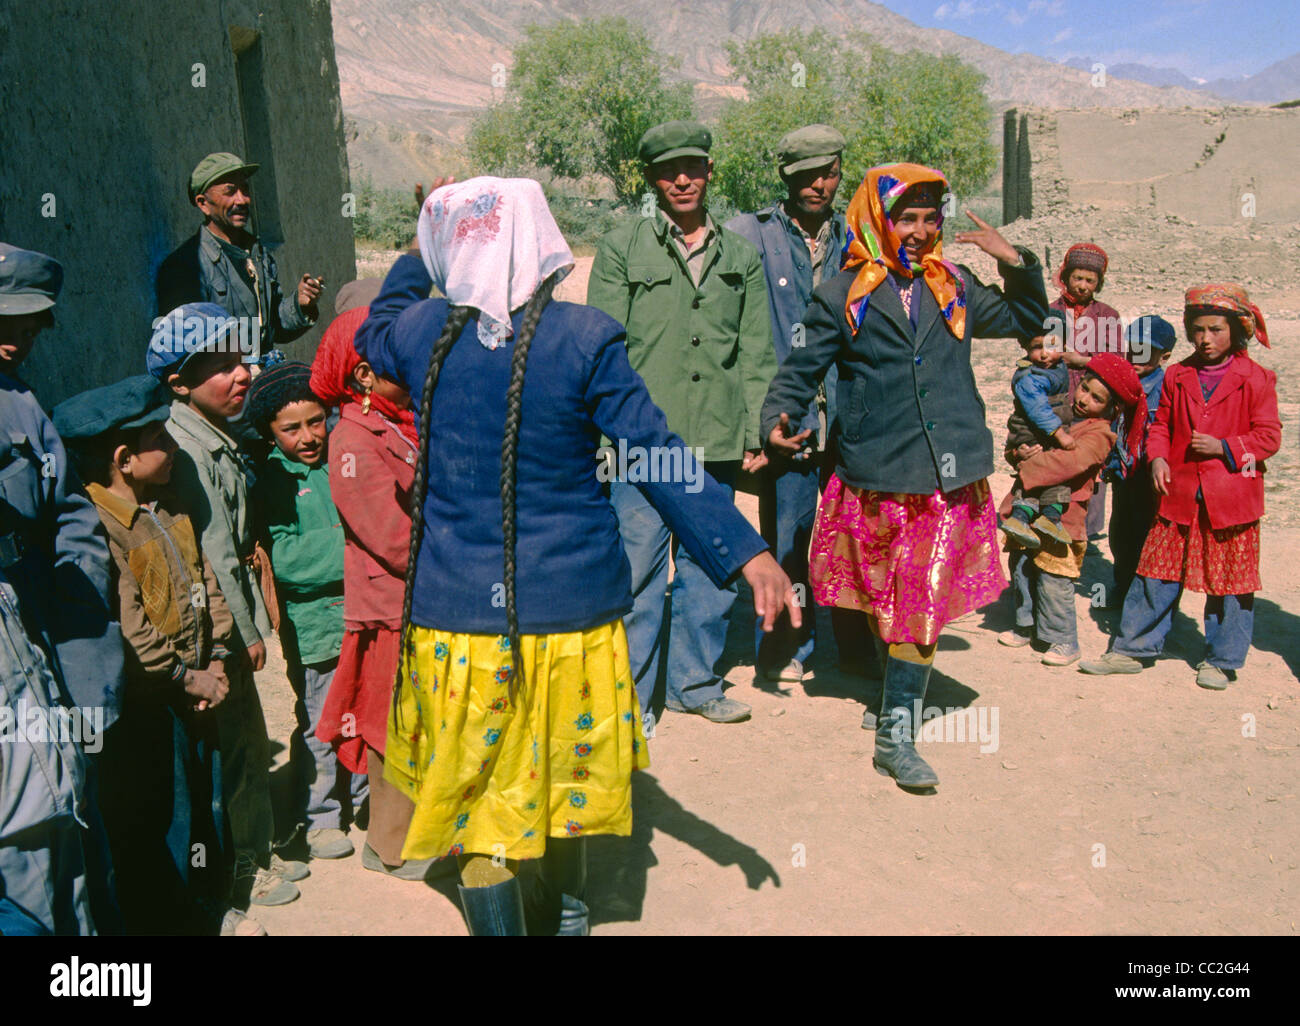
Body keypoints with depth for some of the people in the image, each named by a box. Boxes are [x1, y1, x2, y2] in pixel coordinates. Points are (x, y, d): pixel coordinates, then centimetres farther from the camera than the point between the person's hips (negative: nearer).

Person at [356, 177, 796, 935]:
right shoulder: (585, 338, -13)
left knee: (479, 789, 11)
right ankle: (566, 910, 46)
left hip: (457, 608, 0)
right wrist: (747, 553, -11)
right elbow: (659, 459, -14)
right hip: (568, 605, 1)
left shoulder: (422, 332, -6)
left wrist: (418, 255, 31)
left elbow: (373, 335, 20)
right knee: (563, 765, 23)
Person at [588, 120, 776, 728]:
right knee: (637, 570, -2)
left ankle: (694, 681, 28)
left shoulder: (741, 256, 15)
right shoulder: (622, 249, 5)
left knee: (711, 566, 12)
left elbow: (756, 354, 15)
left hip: (717, 444, 4)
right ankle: (631, 696, 12)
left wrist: (755, 432, 8)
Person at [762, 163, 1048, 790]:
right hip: (876, 478, -1)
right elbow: (803, 367, 6)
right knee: (881, 603, 13)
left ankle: (896, 734, 6)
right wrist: (778, 418, -12)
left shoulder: (955, 288, 12)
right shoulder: (842, 297, 2)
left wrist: (1017, 264, 8)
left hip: (948, 479, 2)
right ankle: (896, 696, 37)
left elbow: (1026, 320, 25)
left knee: (923, 608, -1)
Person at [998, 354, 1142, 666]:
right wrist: (1019, 450, 2)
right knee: (1022, 571, 16)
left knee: (1053, 581, -6)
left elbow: (1068, 462, -26)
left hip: (1060, 515, -7)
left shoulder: (1098, 435, -12)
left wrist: (1028, 468, -20)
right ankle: (1026, 626, 32)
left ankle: (1063, 640, 7)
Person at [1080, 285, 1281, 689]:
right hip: (1179, 493, 3)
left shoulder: (1257, 380, -2)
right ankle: (1131, 649, 17)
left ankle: (1220, 660, 20)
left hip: (1231, 496, -3)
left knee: (1229, 582, 6)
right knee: (1157, 572, 7)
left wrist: (1223, 447, -16)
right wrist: (1157, 458, -5)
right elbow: (1161, 425, 14)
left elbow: (1268, 435, -3)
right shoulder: (1177, 376, 8)